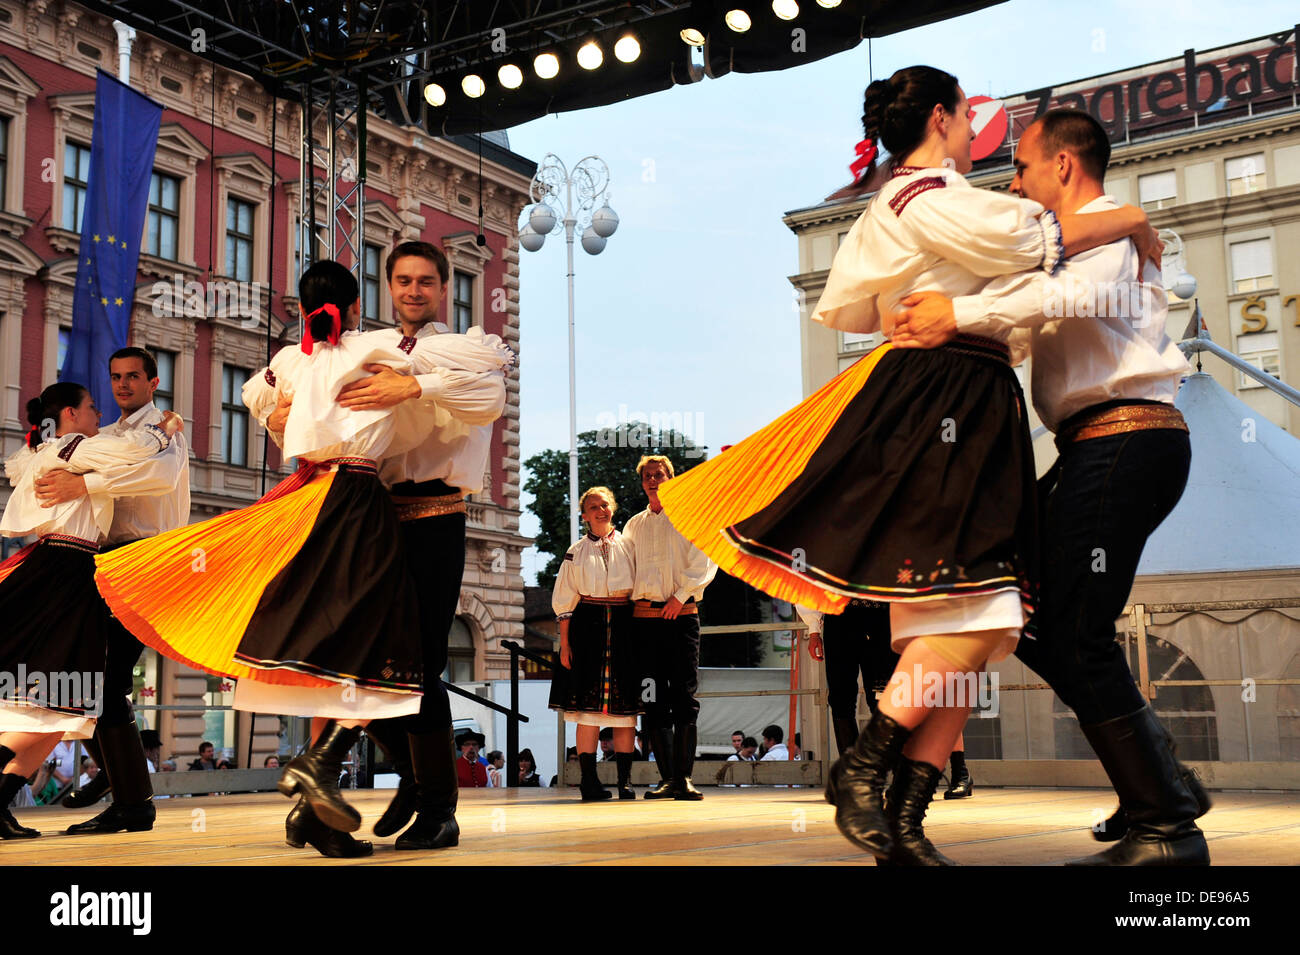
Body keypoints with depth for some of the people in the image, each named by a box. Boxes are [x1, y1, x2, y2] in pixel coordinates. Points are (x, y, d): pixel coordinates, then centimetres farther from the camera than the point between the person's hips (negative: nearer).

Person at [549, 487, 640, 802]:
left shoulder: (628, 546, 12)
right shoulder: (576, 552, 10)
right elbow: (564, 601, 8)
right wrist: (564, 642, -1)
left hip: (624, 627, 1)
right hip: (588, 626, -1)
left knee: (625, 707, -1)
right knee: (588, 706, -5)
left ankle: (625, 780, 4)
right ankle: (589, 780, 0)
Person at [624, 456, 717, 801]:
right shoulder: (634, 525, 18)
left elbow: (704, 563, -2)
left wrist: (680, 595, -12)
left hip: (681, 614, -3)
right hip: (645, 615, 3)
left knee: (684, 696, -9)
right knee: (655, 698, 0)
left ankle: (684, 777, -9)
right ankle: (667, 778, 2)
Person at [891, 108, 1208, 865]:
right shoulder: (1076, 241, 28)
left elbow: (1084, 293, -28)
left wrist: (963, 313, -29)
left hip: (1122, 440, -10)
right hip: (1099, 449, 10)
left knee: (1076, 633, -13)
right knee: (1030, 611, 9)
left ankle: (1167, 829, -6)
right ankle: (1162, 781, 13)